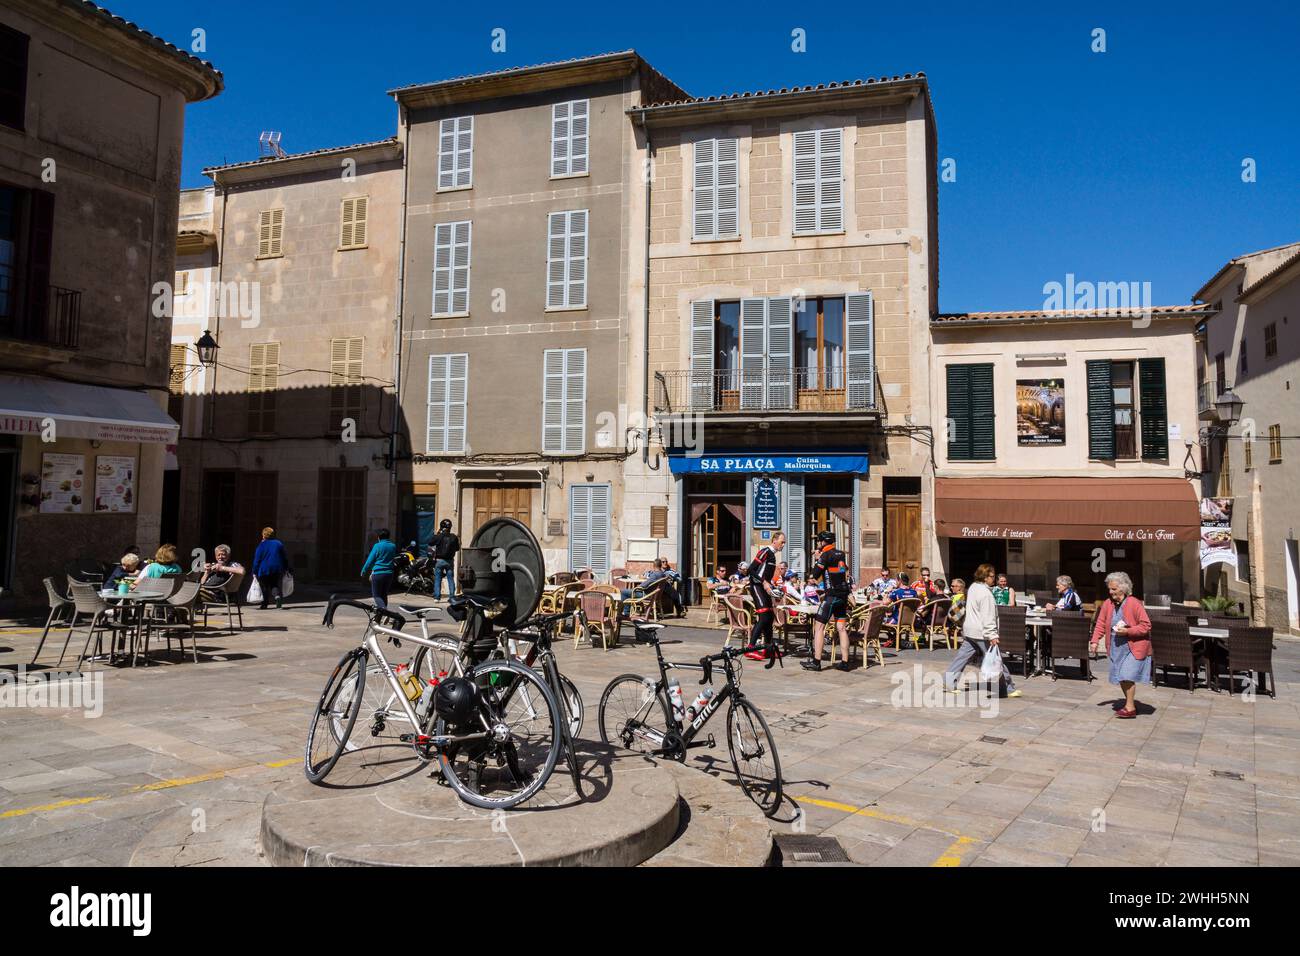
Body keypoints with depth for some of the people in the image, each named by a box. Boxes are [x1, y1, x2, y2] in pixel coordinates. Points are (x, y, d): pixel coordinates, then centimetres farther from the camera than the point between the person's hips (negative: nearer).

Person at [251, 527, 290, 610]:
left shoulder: (261, 545, -6)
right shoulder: (279, 544, 5)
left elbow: (257, 560, -5)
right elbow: (285, 557, 10)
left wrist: (254, 572, 2)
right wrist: (286, 569, 18)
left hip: (264, 570, -3)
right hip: (278, 571, 3)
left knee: (265, 587, 8)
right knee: (275, 585, 12)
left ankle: (264, 605, 11)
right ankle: (278, 596, -17)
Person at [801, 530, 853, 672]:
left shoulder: (825, 556, -10)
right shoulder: (841, 554, 12)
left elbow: (812, 577, -9)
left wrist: (816, 560, 4)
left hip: (832, 595, -8)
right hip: (844, 595, 8)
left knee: (819, 626, -3)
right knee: (841, 628, 9)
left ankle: (816, 661, -5)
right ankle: (845, 662, 9)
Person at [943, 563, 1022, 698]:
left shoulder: (972, 587, 11)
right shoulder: (985, 593, -18)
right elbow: (987, 617, -23)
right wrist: (992, 635, -24)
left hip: (969, 631, 9)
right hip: (981, 633, -9)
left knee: (962, 656, 10)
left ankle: (948, 681, 9)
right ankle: (1008, 688, 6)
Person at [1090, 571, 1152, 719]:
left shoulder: (1134, 604, -16)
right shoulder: (1107, 604, 1)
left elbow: (1146, 626, -13)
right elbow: (1100, 624, 6)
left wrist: (1127, 631, -23)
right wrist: (1095, 641, -5)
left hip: (1134, 646, -6)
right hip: (1117, 647, 6)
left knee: (1127, 675, -12)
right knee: (1120, 676, 9)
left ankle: (1130, 708, -1)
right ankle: (1129, 703, 26)